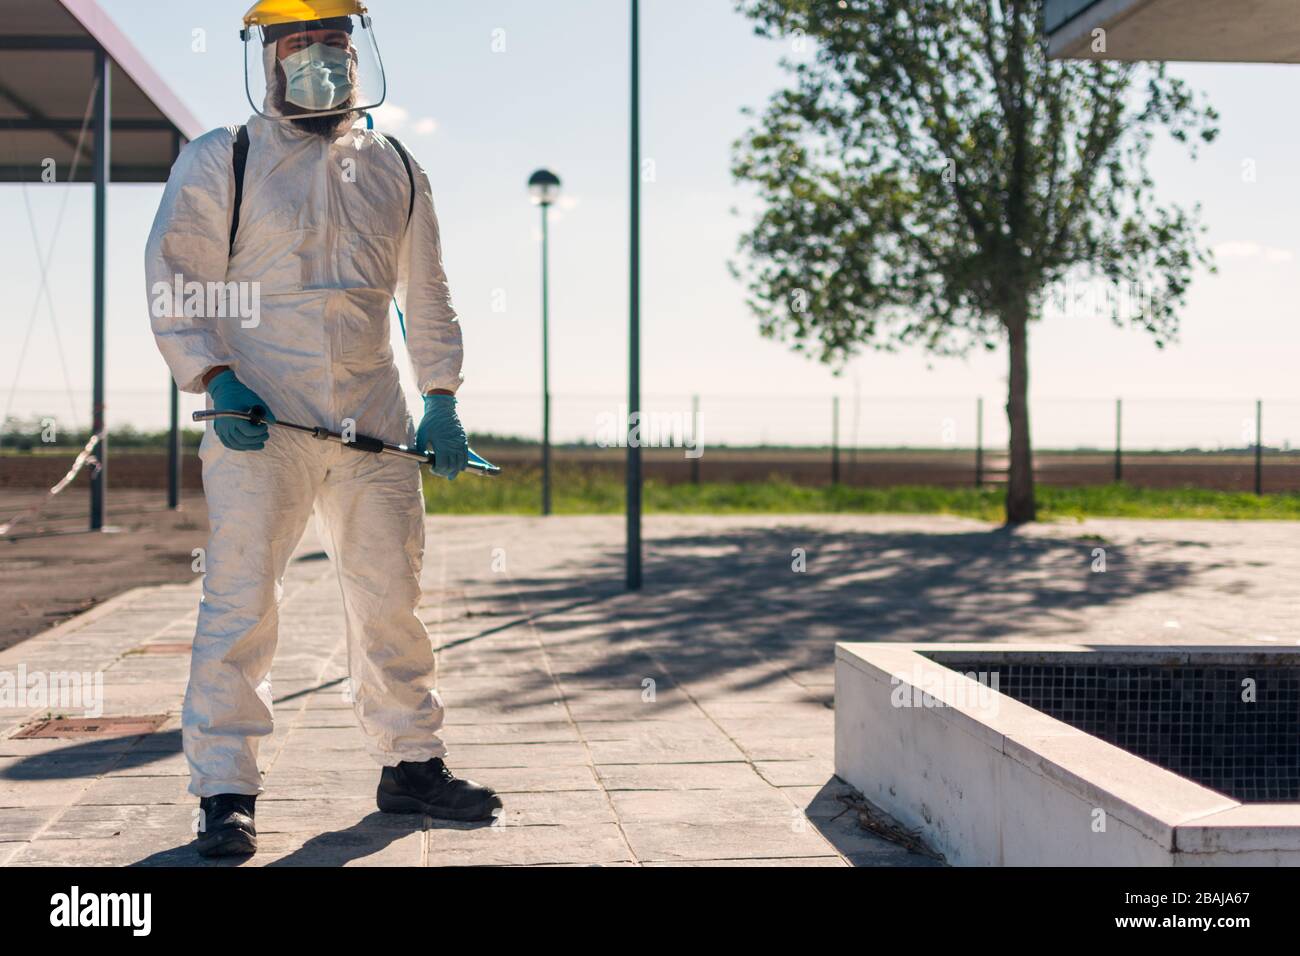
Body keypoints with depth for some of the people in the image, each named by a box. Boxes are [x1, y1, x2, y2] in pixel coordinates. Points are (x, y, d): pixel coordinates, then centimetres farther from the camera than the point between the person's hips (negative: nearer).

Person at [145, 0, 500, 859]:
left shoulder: (395, 171, 14)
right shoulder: (220, 162, 3)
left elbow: (427, 296, 19)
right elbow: (174, 283, 0)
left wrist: (442, 400, 12)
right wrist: (215, 380, -13)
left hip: (375, 429, 4)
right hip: (260, 422, -3)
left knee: (391, 599, 9)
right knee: (241, 602, -7)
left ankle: (412, 764, 22)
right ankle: (225, 790, 2)